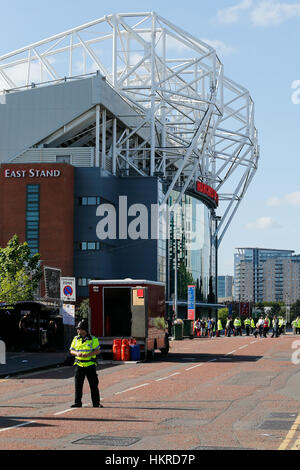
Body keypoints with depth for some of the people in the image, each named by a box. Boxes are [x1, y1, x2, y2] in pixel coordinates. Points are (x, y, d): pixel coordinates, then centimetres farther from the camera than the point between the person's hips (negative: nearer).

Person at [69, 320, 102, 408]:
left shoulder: (93, 339, -3)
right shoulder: (76, 339, 8)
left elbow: (97, 351, -4)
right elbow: (71, 351, 9)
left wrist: (88, 354, -20)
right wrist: (77, 353, -13)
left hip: (90, 365, -3)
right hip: (79, 364, 3)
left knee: (94, 385, 2)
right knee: (78, 385, 1)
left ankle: (96, 403, 9)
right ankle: (77, 403, 8)